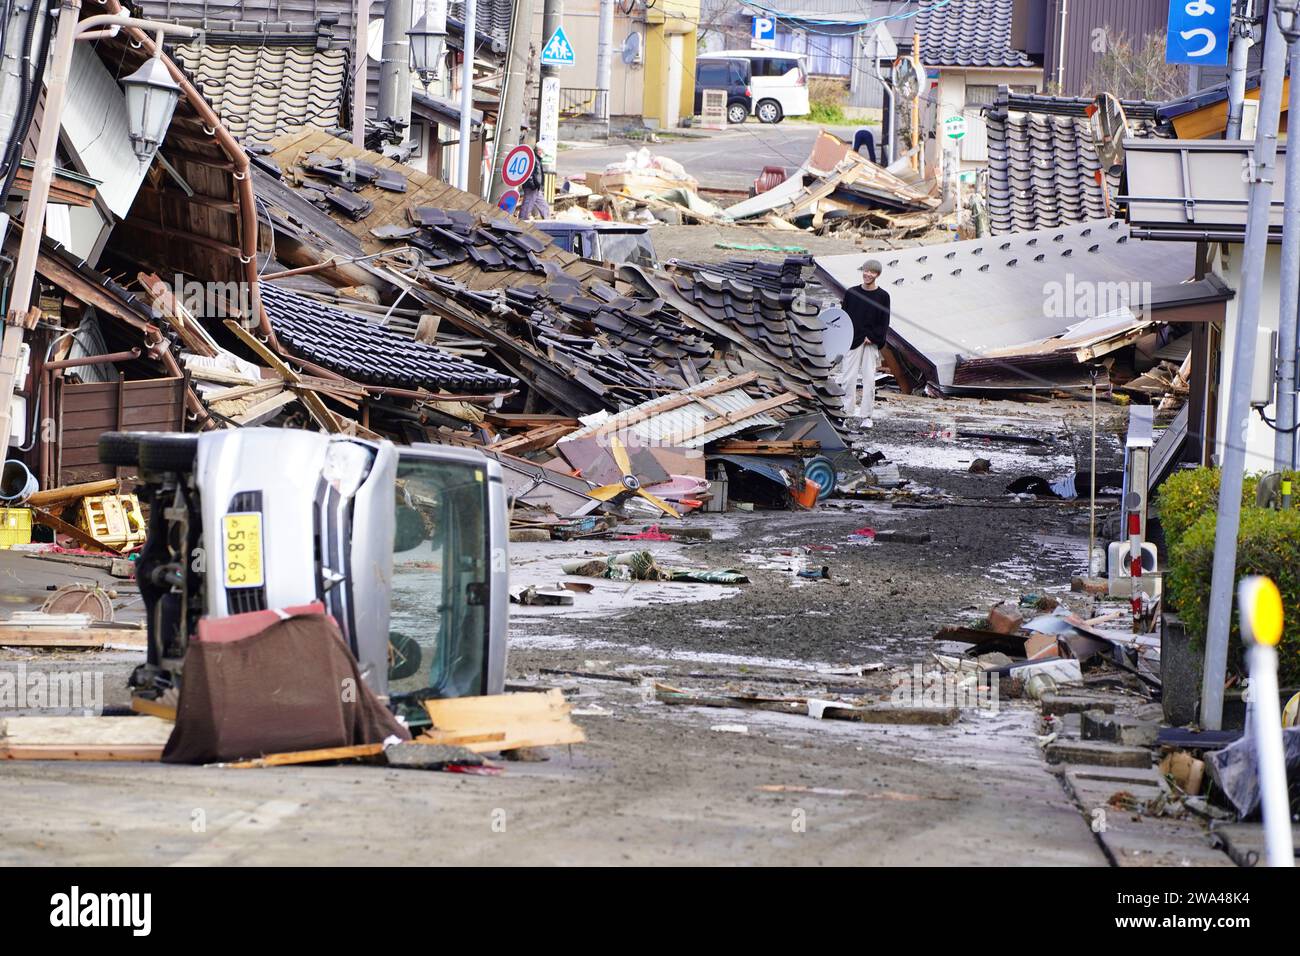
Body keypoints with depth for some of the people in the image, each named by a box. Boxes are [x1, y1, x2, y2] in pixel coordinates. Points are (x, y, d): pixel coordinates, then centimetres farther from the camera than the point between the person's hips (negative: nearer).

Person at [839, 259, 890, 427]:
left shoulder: (882, 296, 3)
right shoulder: (851, 293, 7)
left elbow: (884, 322, 2)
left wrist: (873, 338, -9)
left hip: (871, 343, -1)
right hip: (853, 342, 1)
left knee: (869, 380, -1)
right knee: (849, 378, -2)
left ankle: (866, 415, 4)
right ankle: (849, 413, 5)